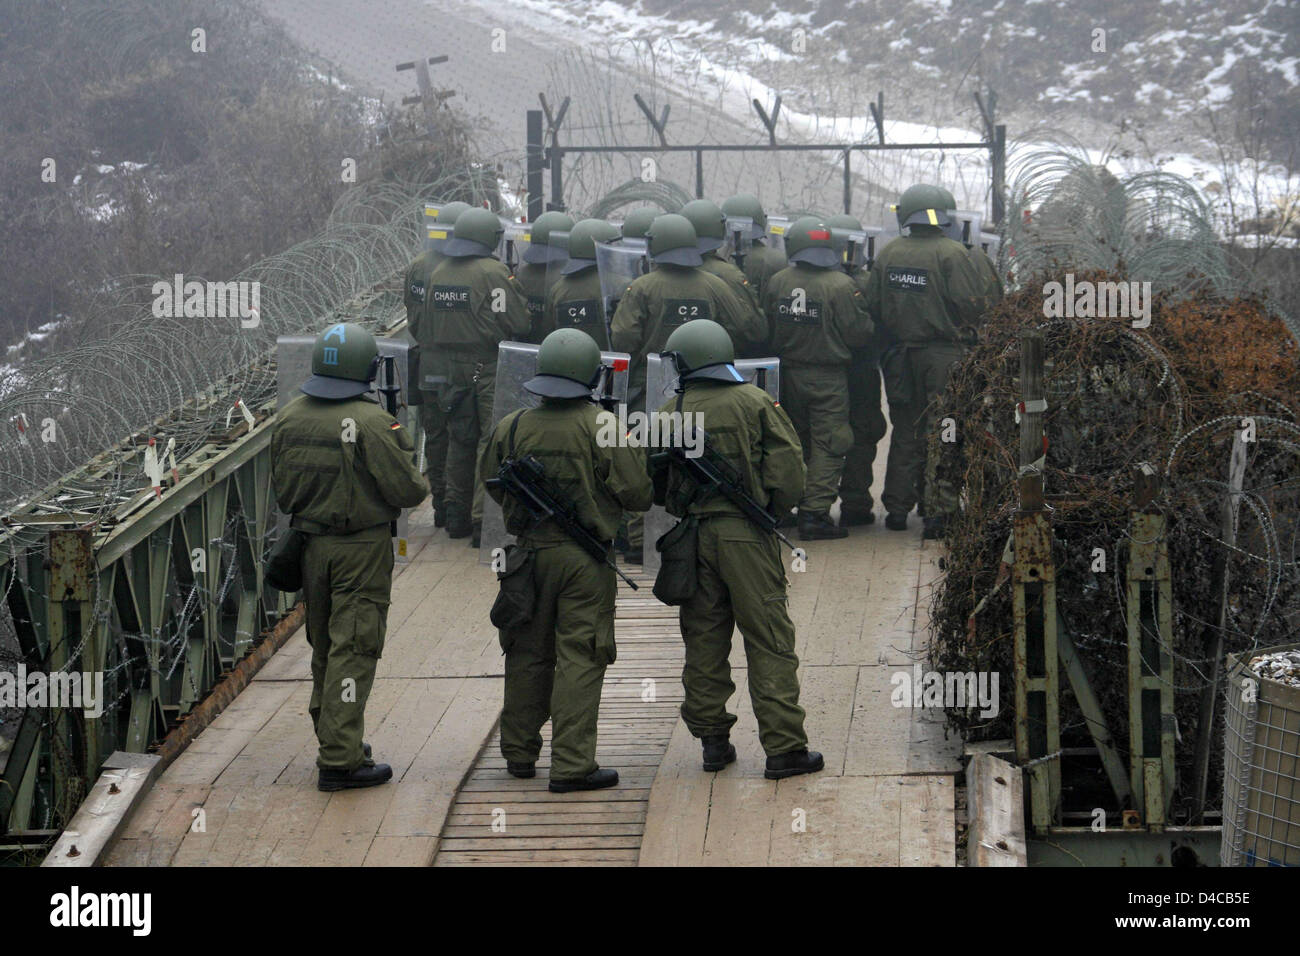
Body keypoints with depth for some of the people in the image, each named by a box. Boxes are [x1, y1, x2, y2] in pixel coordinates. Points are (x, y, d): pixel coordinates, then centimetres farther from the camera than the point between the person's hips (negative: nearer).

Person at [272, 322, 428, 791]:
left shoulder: (290, 418, 1)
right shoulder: (371, 422, -19)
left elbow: (282, 490, 10)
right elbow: (407, 490, -16)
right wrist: (405, 451, 3)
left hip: (311, 544, 6)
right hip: (361, 549, -6)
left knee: (324, 646, 19)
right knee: (352, 651, -3)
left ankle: (335, 739, 31)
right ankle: (340, 760, -4)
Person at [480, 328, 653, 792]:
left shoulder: (512, 427, -1)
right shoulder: (603, 428, -13)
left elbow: (491, 485, 13)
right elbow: (638, 494, -9)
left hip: (529, 550, 4)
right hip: (584, 559, -4)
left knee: (528, 654, 16)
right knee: (580, 658, -2)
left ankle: (519, 751, 26)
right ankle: (571, 765, -5)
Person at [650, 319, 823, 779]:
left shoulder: (670, 414, 3)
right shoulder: (757, 403, -1)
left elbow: (649, 484, 7)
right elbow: (789, 466, -5)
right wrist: (771, 508, 10)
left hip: (695, 535, 2)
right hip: (747, 535, -2)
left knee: (704, 640, 12)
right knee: (769, 642, -1)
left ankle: (712, 740, 15)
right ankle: (783, 747, -5)